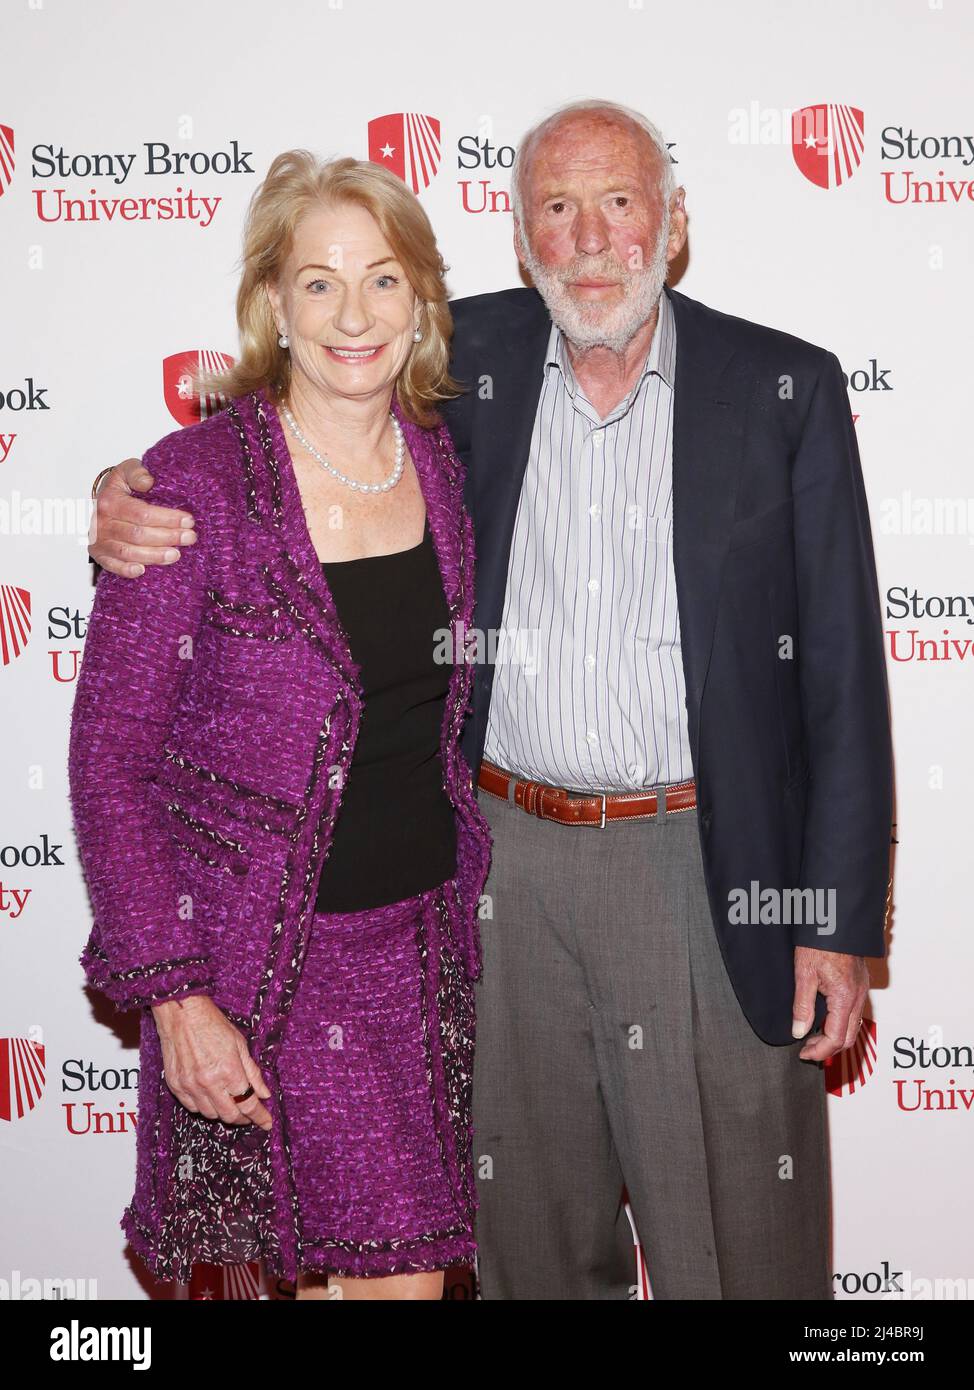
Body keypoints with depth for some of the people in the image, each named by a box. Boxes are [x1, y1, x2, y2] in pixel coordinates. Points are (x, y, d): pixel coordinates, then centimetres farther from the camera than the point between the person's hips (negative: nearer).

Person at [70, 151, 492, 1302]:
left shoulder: (444, 461, 3)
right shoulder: (196, 481, -14)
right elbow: (110, 754, -11)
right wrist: (170, 991, -14)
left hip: (426, 935, 5)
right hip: (265, 959, -5)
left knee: (342, 1267, 15)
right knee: (398, 1277, -1)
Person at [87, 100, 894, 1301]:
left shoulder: (787, 390, -1)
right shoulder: (461, 361, 4)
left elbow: (842, 672, -1)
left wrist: (839, 920, -5)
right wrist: (138, 503, -8)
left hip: (711, 873, -2)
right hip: (504, 866, 2)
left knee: (742, 1254, 8)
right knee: (531, 1245, 17)